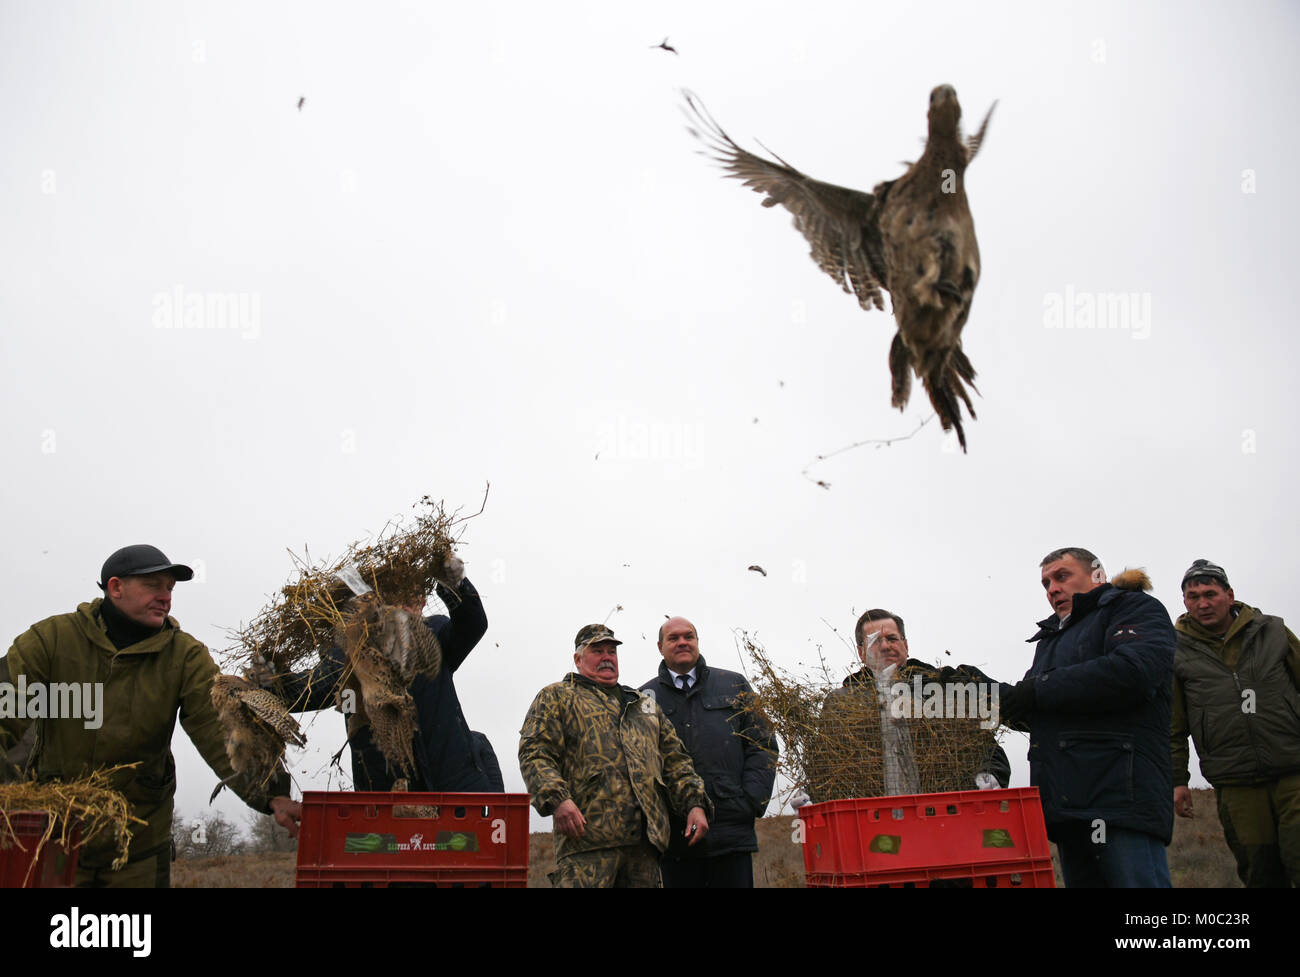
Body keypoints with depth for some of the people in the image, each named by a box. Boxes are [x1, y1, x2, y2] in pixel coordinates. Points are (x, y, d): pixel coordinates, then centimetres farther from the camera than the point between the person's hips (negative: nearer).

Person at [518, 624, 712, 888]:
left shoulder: (646, 705, 31)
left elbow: (675, 762, 26)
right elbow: (535, 754, 0)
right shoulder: (555, 697, 14)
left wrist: (695, 803, 9)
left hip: (645, 837, 5)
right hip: (588, 834, -5)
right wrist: (557, 798, -17)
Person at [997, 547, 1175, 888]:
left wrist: (1039, 690, -10)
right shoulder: (1052, 637, 30)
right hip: (1068, 804, 8)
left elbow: (1134, 670, -16)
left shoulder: (1138, 609, 6)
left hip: (1121, 794, -8)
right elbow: (1031, 715, 27)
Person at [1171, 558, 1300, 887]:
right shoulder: (1176, 651, 6)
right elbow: (1172, 727, 9)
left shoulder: (1272, 631, 8)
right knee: (1262, 875, 4)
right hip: (1236, 786, 0)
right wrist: (1176, 780, 6)